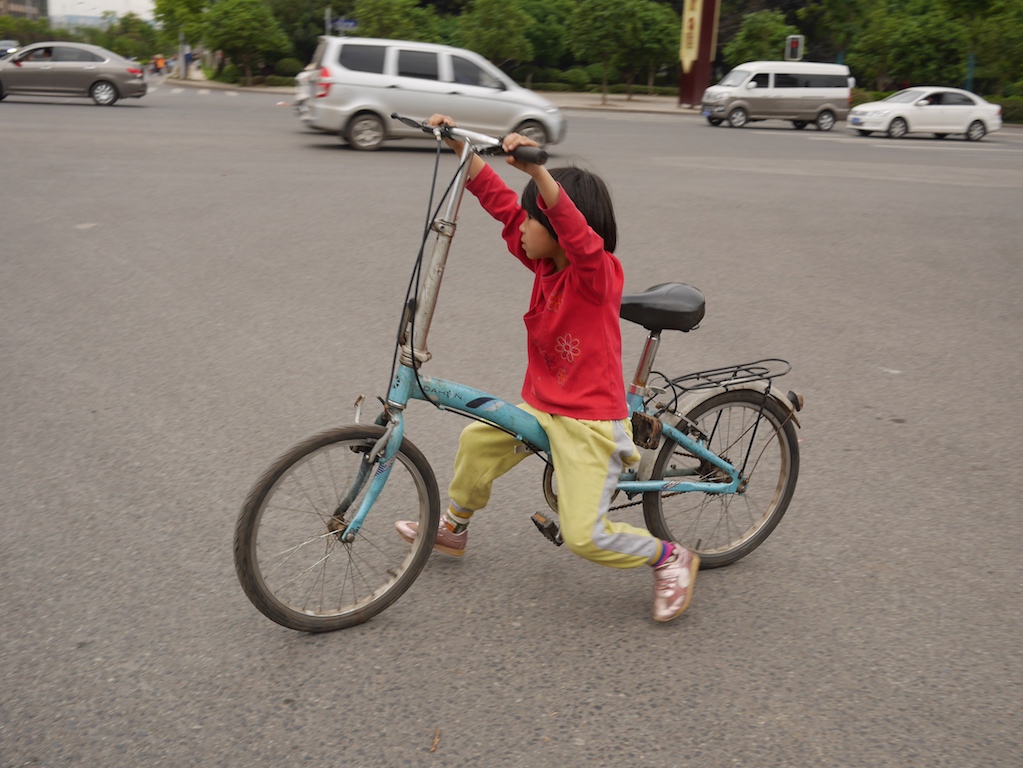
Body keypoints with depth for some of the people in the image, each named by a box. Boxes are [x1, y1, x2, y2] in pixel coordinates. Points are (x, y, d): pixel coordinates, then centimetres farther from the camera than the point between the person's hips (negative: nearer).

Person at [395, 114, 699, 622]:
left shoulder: (597, 275, -20)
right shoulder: (544, 264, 1)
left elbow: (577, 230, -43)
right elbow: (498, 199, 2)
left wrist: (535, 167, -55)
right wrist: (457, 144, -3)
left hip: (589, 422, -8)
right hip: (541, 406, 8)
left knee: (584, 536, -8)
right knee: (478, 440, 11)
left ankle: (670, 558, 17)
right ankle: (453, 530, 35)